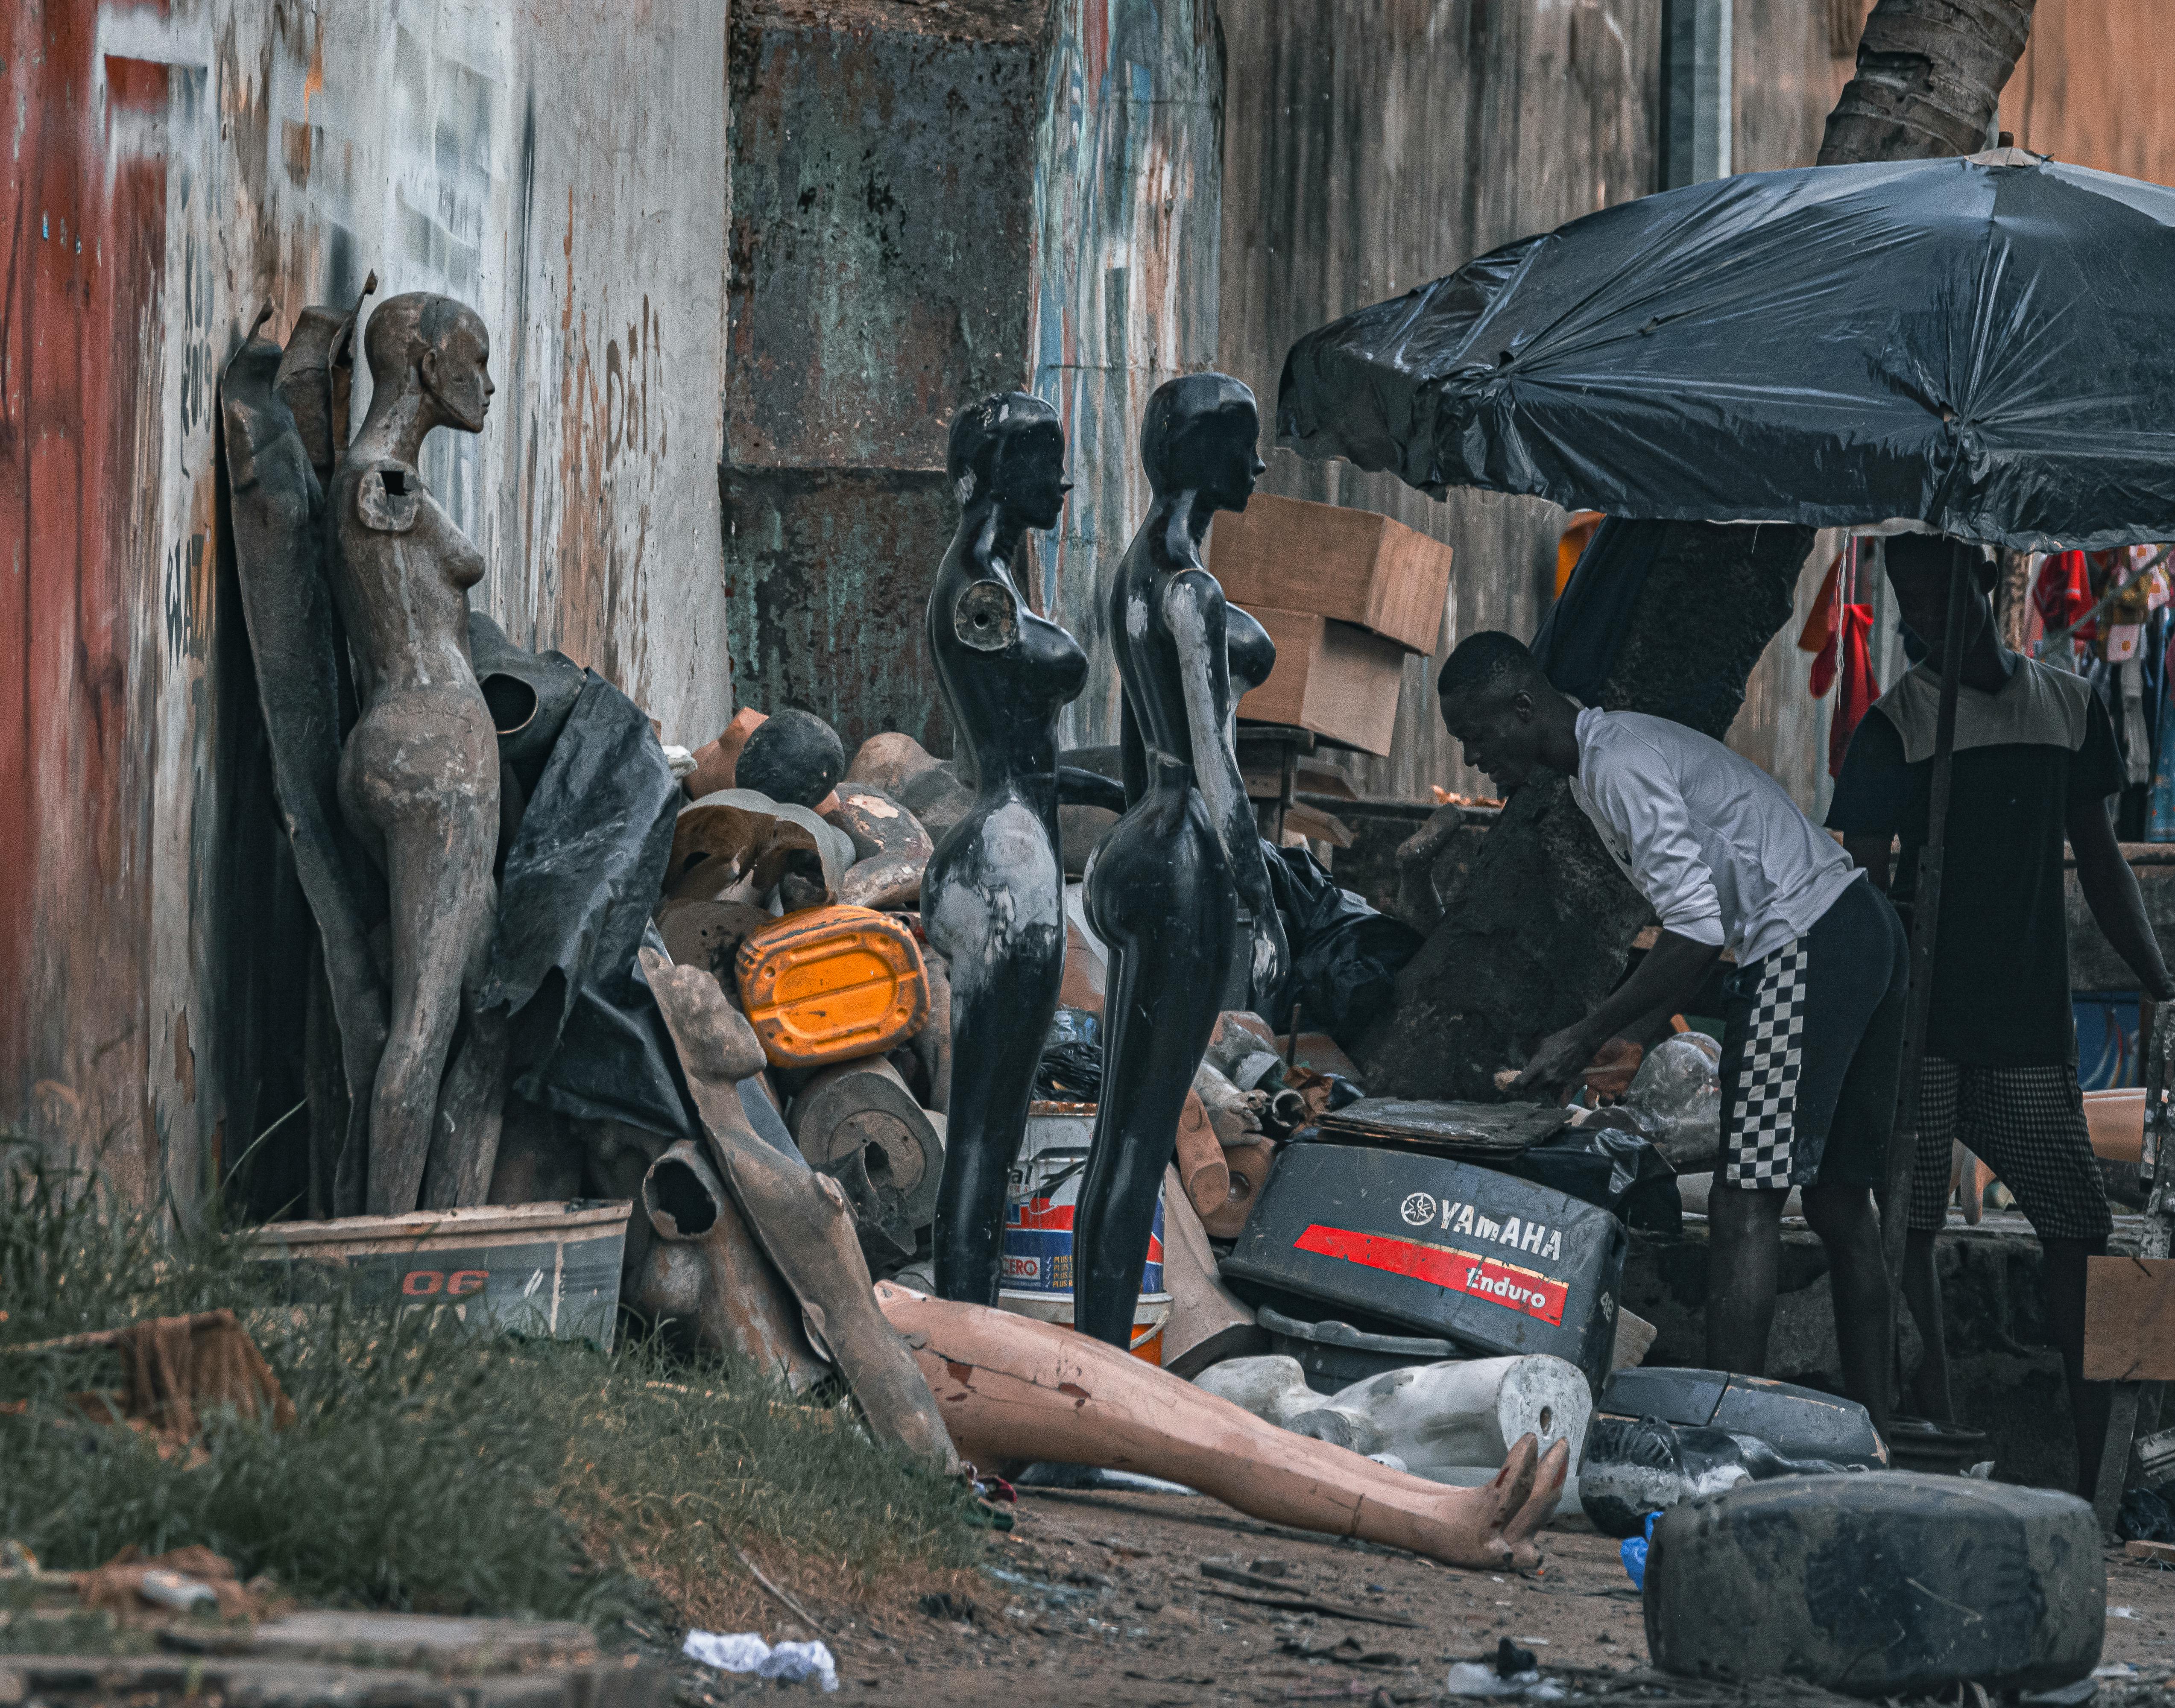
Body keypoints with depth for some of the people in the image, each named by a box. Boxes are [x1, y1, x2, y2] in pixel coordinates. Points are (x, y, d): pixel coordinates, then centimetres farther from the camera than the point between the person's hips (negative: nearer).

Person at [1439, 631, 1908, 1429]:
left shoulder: (1619, 768, -14)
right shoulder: (1612, 753, 19)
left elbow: (1698, 933, -20)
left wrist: (1588, 1037, -14)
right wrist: (1635, 1033, 17)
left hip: (1807, 942, -11)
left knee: (1745, 1202, -12)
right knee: (1839, 1199, 12)